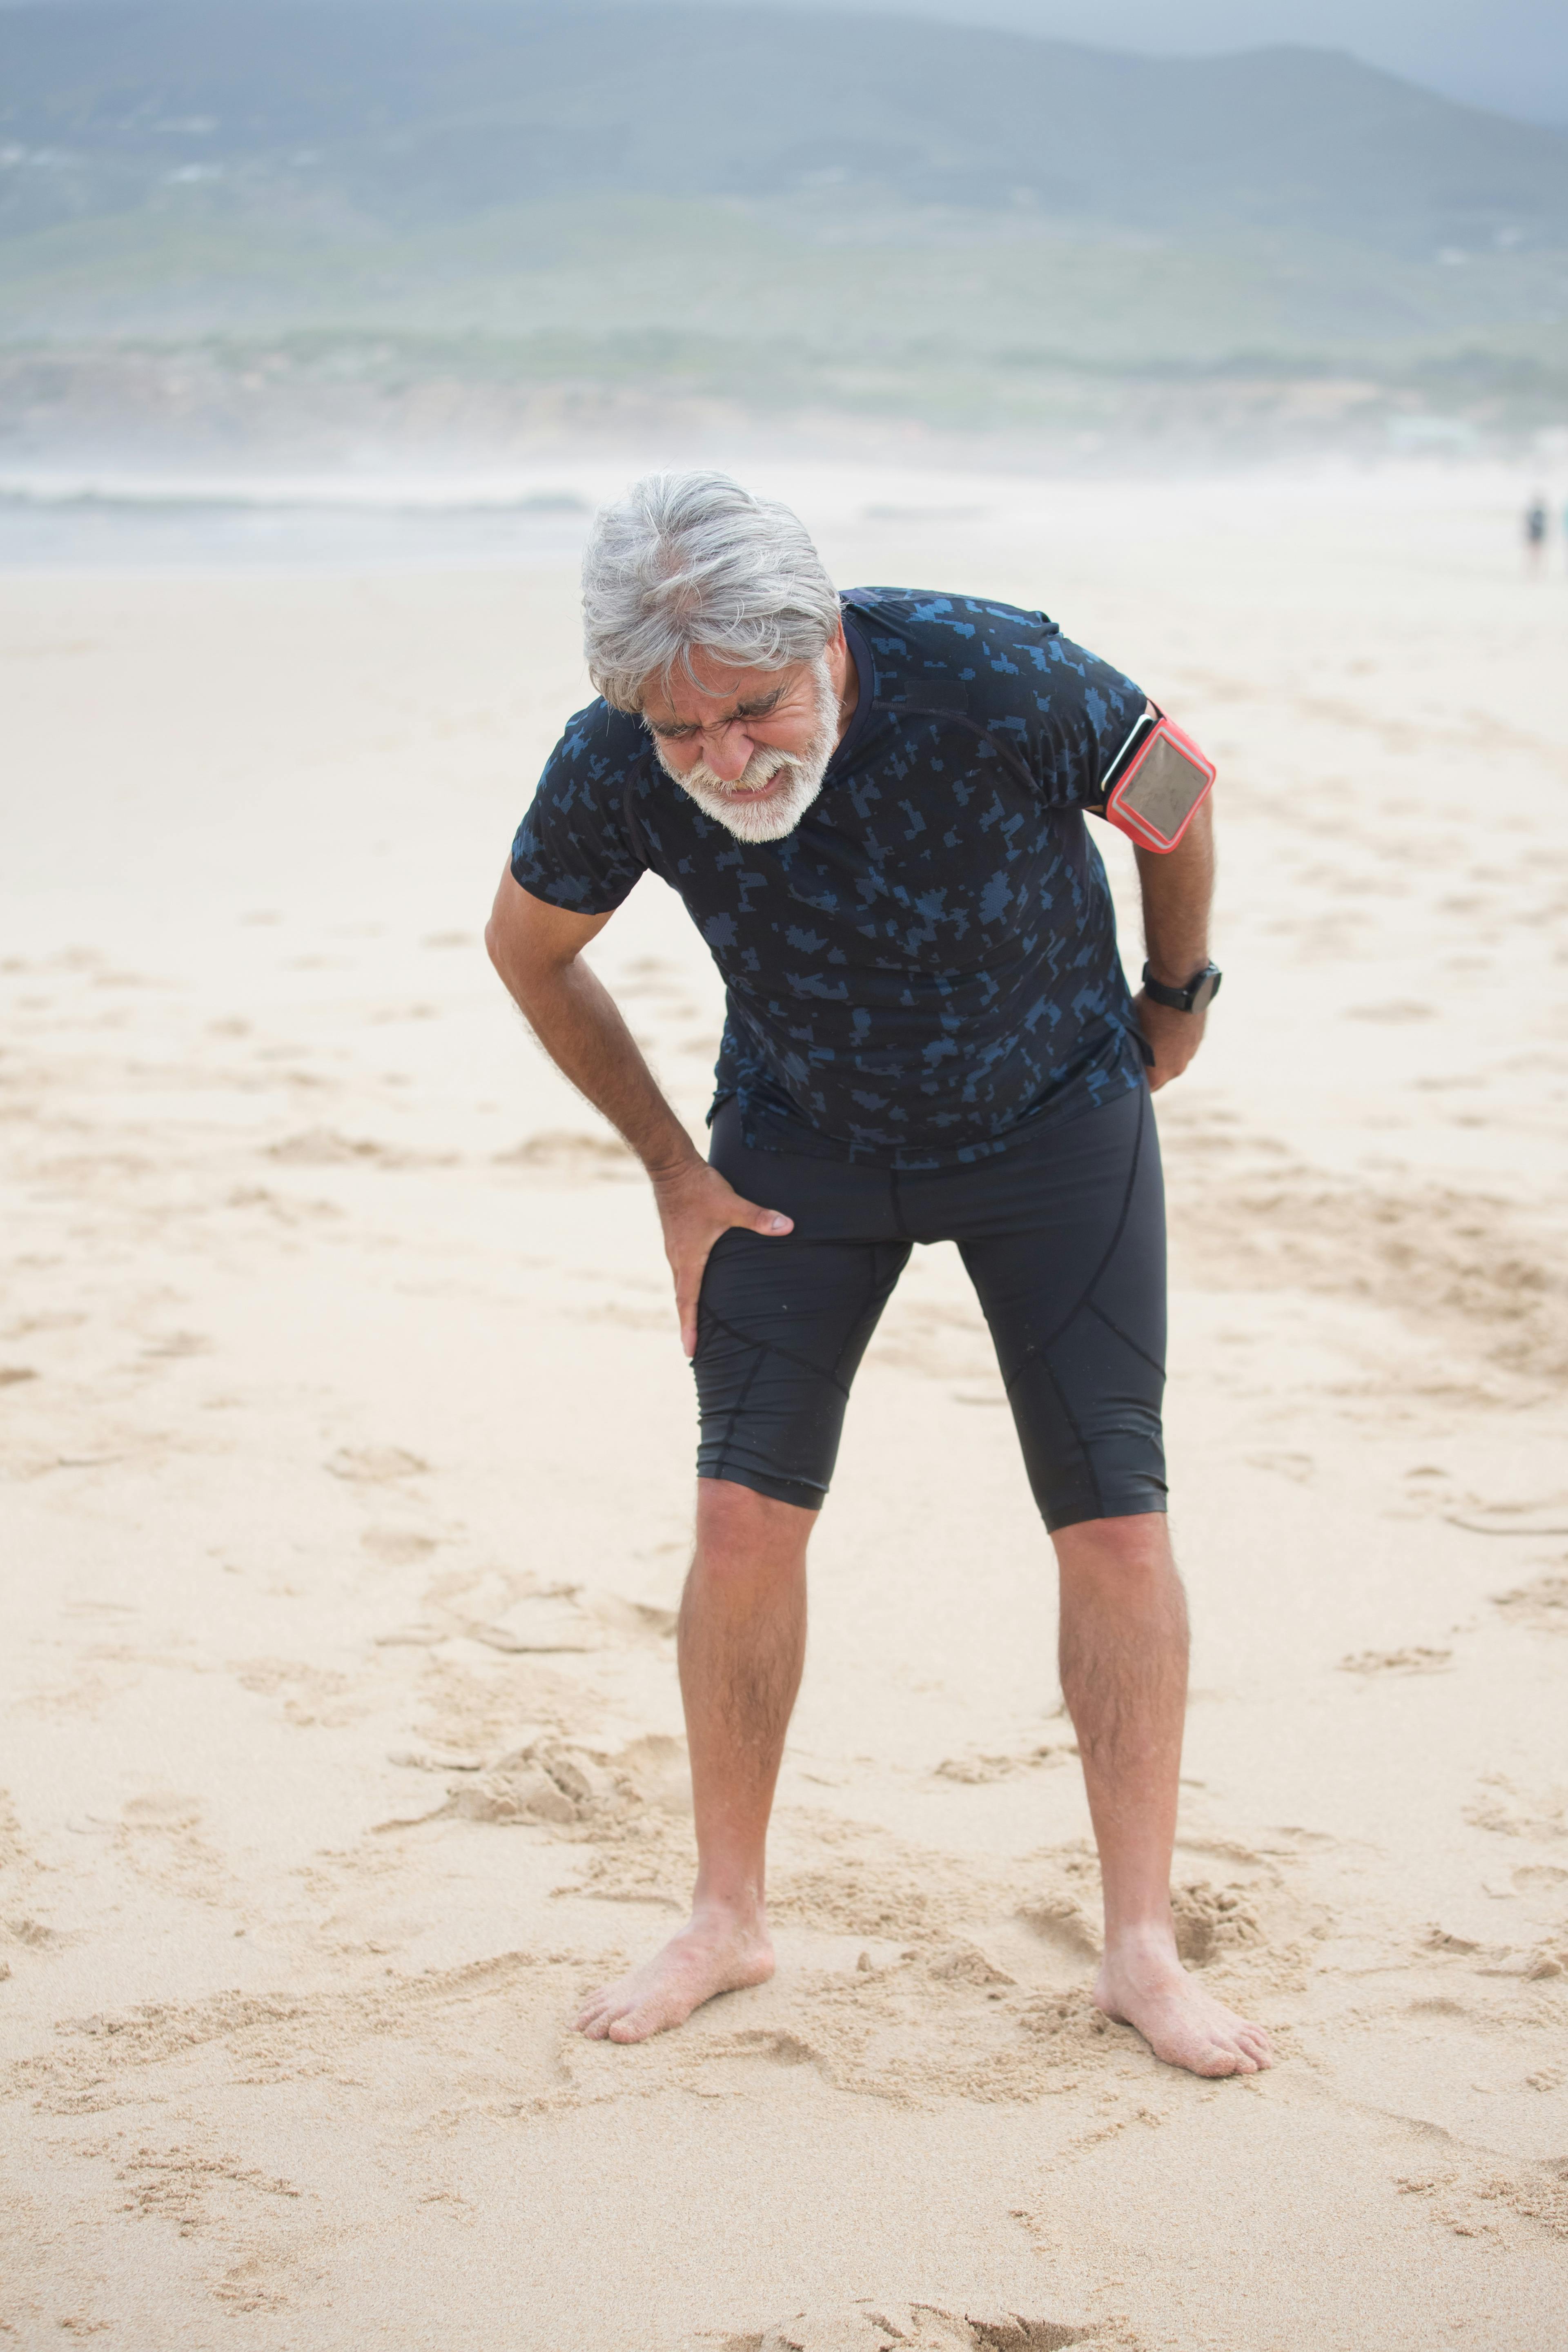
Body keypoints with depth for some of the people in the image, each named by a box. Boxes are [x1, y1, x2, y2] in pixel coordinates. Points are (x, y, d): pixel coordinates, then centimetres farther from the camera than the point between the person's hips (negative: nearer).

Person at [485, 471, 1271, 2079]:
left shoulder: (992, 680, -33)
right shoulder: (612, 770, -25)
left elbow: (1178, 798, -10)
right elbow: (528, 949, -2)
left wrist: (1177, 1000, 6)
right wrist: (675, 1169, 1)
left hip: (1053, 1119, -1)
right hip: (802, 1142, 2)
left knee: (1116, 1524, -5)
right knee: (744, 1513, -5)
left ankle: (1141, 1947, 8)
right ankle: (728, 1918, 14)